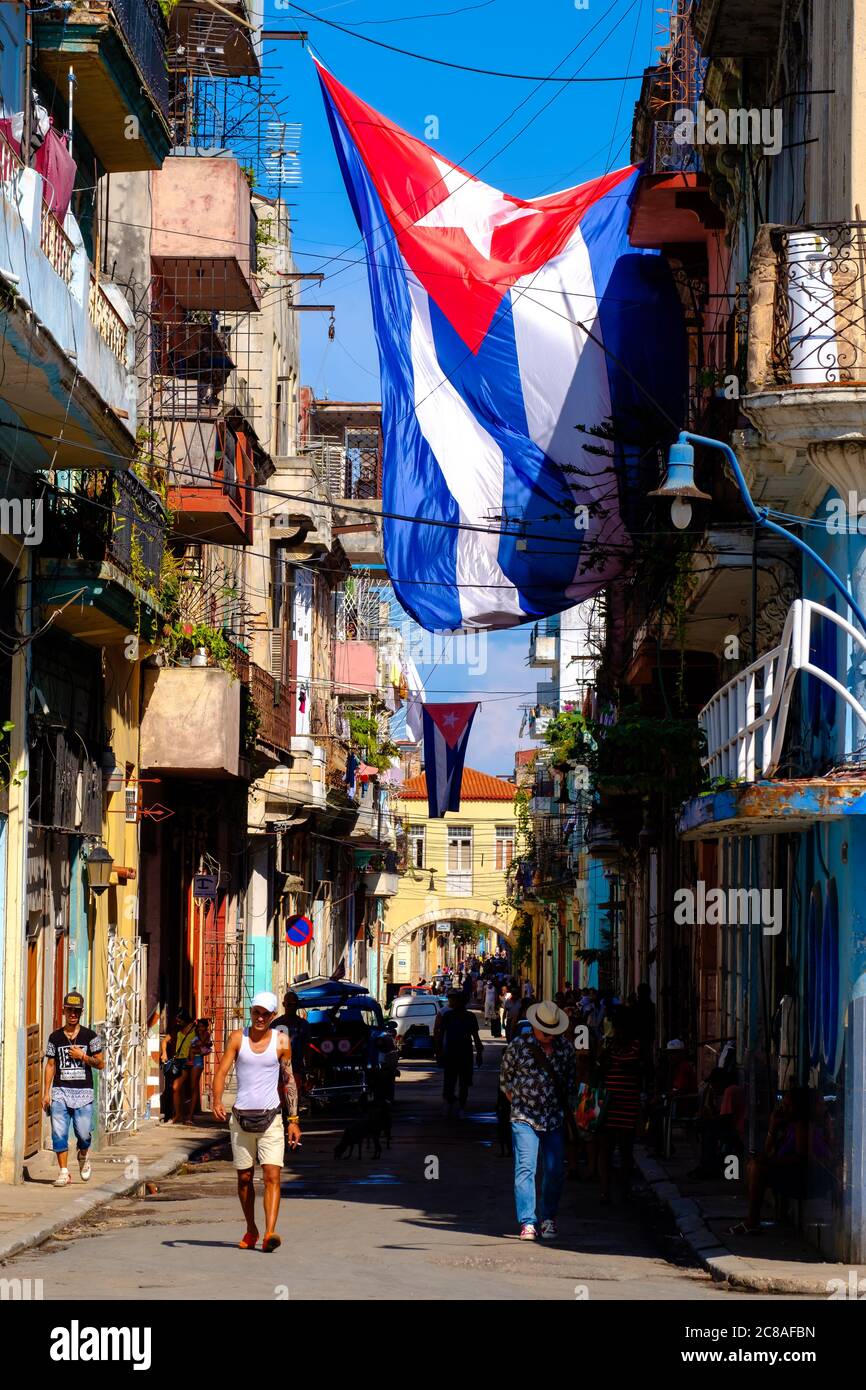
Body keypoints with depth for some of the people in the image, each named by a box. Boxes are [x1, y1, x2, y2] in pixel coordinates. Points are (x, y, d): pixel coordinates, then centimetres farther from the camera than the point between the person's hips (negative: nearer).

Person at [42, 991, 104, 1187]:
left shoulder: (90, 1036, 5)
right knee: (59, 1133, -8)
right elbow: (50, 1066, 10)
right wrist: (46, 1093, 4)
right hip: (60, 1091, 1)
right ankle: (63, 1172, -2)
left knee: (83, 1133, -6)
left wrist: (83, 1056, -10)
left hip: (83, 1092, -1)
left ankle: (83, 1155, 27)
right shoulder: (55, 1037, 9)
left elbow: (100, 1064, 5)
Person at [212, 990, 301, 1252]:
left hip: (270, 1118, -1)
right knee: (244, 1178, 10)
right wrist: (217, 1101, -23)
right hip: (241, 1117, 1)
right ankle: (250, 1230, 28)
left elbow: (289, 1080, 6)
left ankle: (270, 1233, -23)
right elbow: (221, 1071, -5)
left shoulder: (281, 1041, 1)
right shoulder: (238, 1038, 0)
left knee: (272, 1177, -14)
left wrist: (293, 1120, 2)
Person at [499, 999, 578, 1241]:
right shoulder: (518, 1047, -3)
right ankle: (527, 1223, -11)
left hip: (556, 1120, 3)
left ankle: (549, 1219, 18)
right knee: (525, 1168, -11)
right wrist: (520, 1105, 6)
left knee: (555, 1171, 3)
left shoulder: (565, 1049, 6)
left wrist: (570, 1111, 13)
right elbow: (505, 1080, 8)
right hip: (524, 1120, -3)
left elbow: (572, 1083, 16)